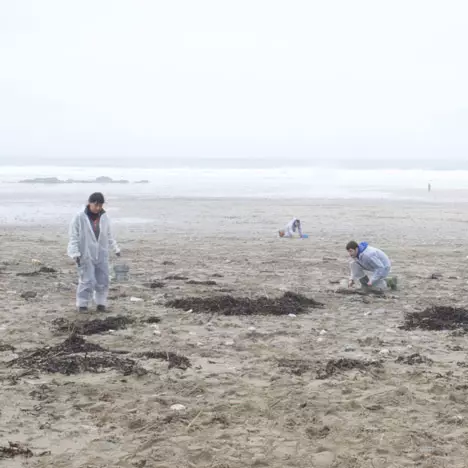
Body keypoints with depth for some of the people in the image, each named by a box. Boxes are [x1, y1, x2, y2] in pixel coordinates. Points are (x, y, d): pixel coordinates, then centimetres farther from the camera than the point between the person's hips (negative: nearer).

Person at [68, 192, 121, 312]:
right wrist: (75, 253, -17)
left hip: (101, 255, 5)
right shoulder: (80, 218, -11)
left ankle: (101, 303, 19)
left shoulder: (104, 217, 4)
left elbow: (109, 236, 17)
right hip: (86, 256, -5)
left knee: (103, 281, 6)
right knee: (87, 281, -9)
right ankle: (82, 304, 5)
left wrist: (116, 249, 20)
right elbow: (74, 238, -10)